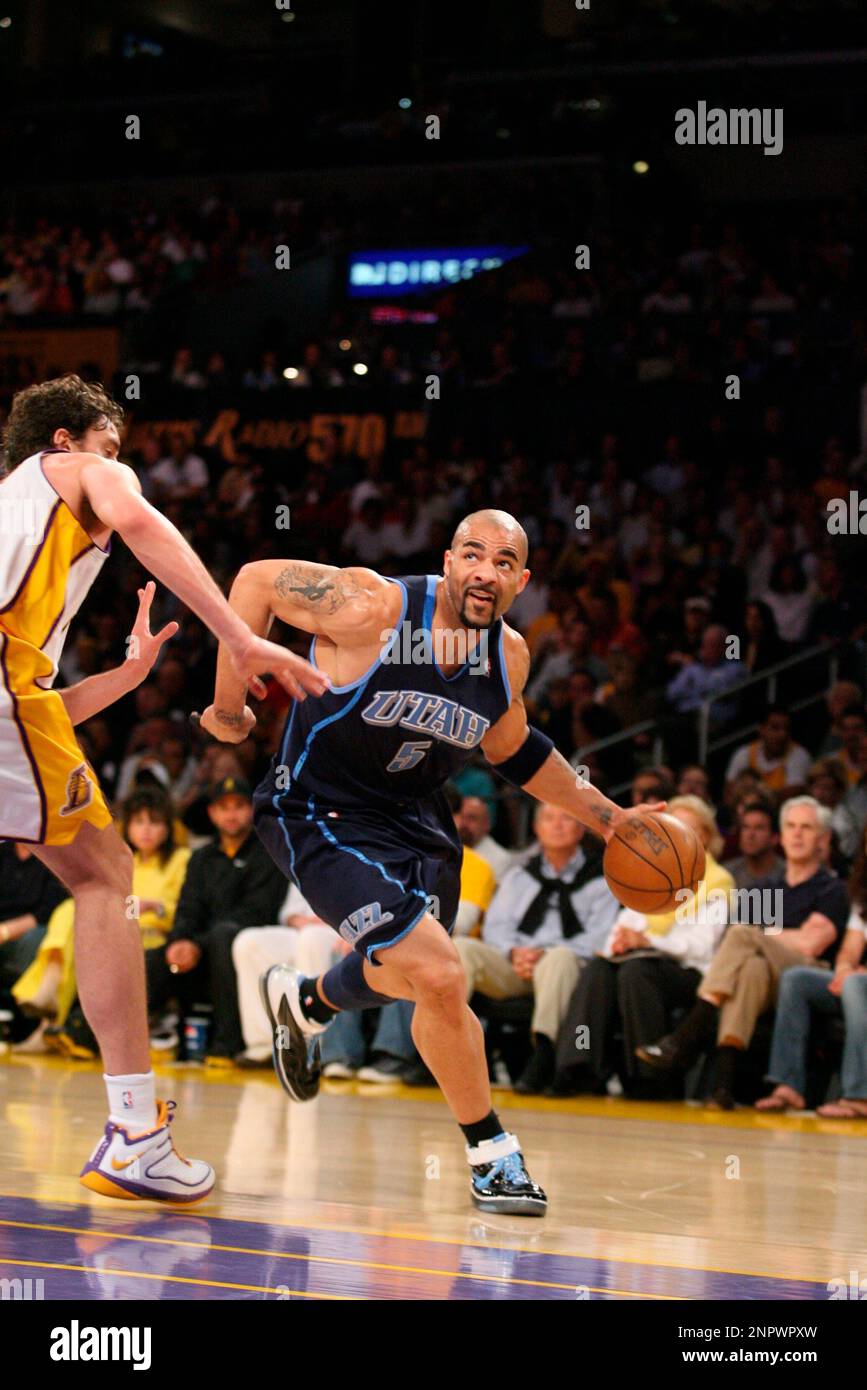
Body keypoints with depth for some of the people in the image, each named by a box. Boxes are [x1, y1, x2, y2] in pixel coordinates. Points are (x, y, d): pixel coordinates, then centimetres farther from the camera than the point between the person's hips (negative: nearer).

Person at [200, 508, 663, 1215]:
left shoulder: (510, 655, -4)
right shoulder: (374, 607, -24)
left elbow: (513, 748, 15)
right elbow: (256, 579, -14)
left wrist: (606, 816, 14)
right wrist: (229, 702, -11)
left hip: (417, 818, 7)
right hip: (322, 813, -7)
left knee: (413, 977, 25)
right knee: (442, 977, -20)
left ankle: (303, 1000, 58)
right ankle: (493, 1152, -1)